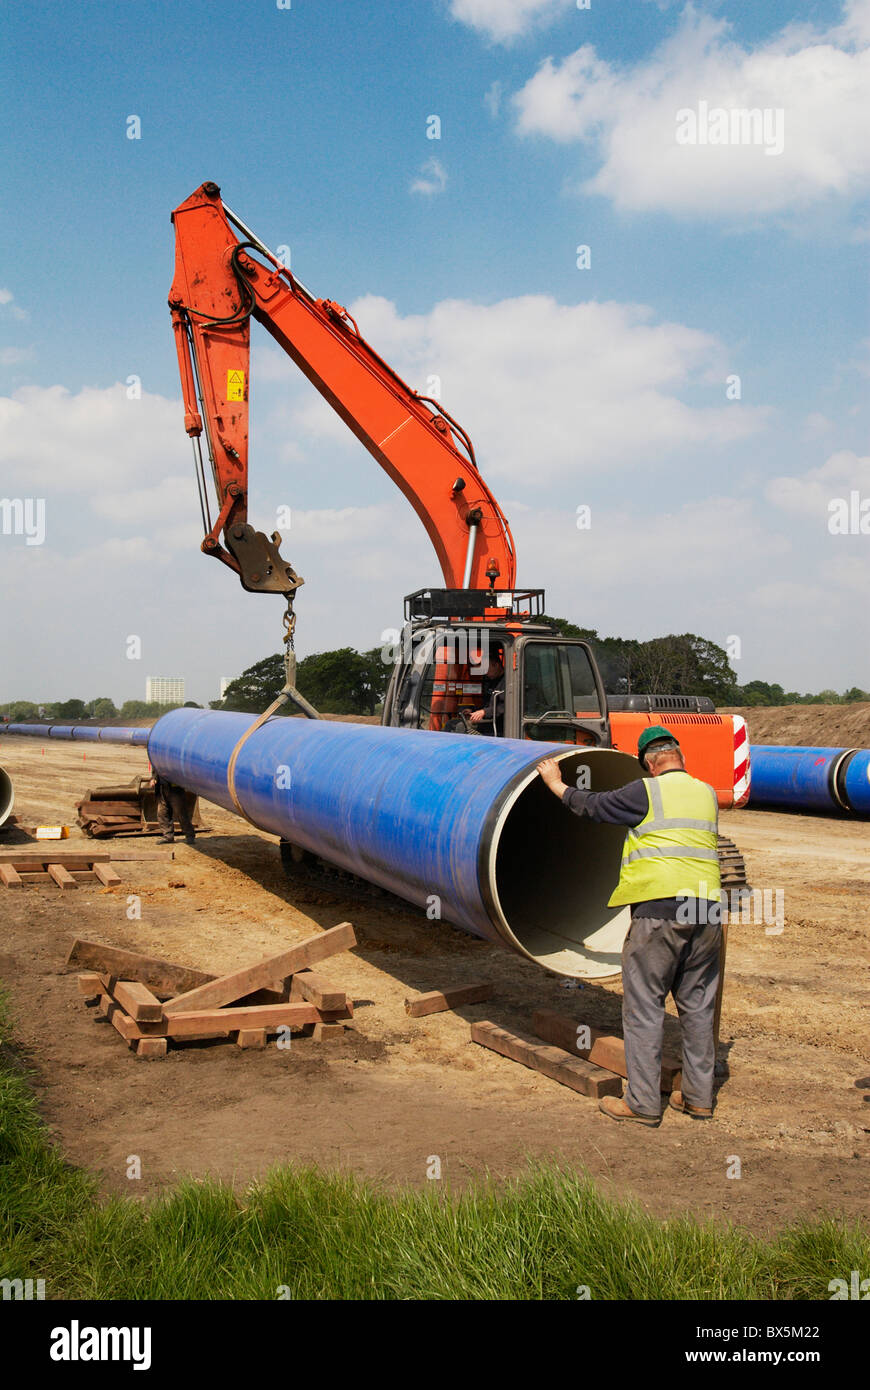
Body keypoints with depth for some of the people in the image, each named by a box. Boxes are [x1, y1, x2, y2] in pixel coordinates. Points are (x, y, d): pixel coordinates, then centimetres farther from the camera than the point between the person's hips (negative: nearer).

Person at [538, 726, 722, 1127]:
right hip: (707, 912, 6)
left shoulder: (646, 793, -4)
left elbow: (595, 805, 3)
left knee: (643, 1008, 2)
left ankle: (643, 1102, 6)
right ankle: (698, 1097, 21)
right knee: (698, 1007, 14)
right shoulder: (707, 794, 13)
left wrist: (557, 786, 20)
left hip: (659, 910, -6)